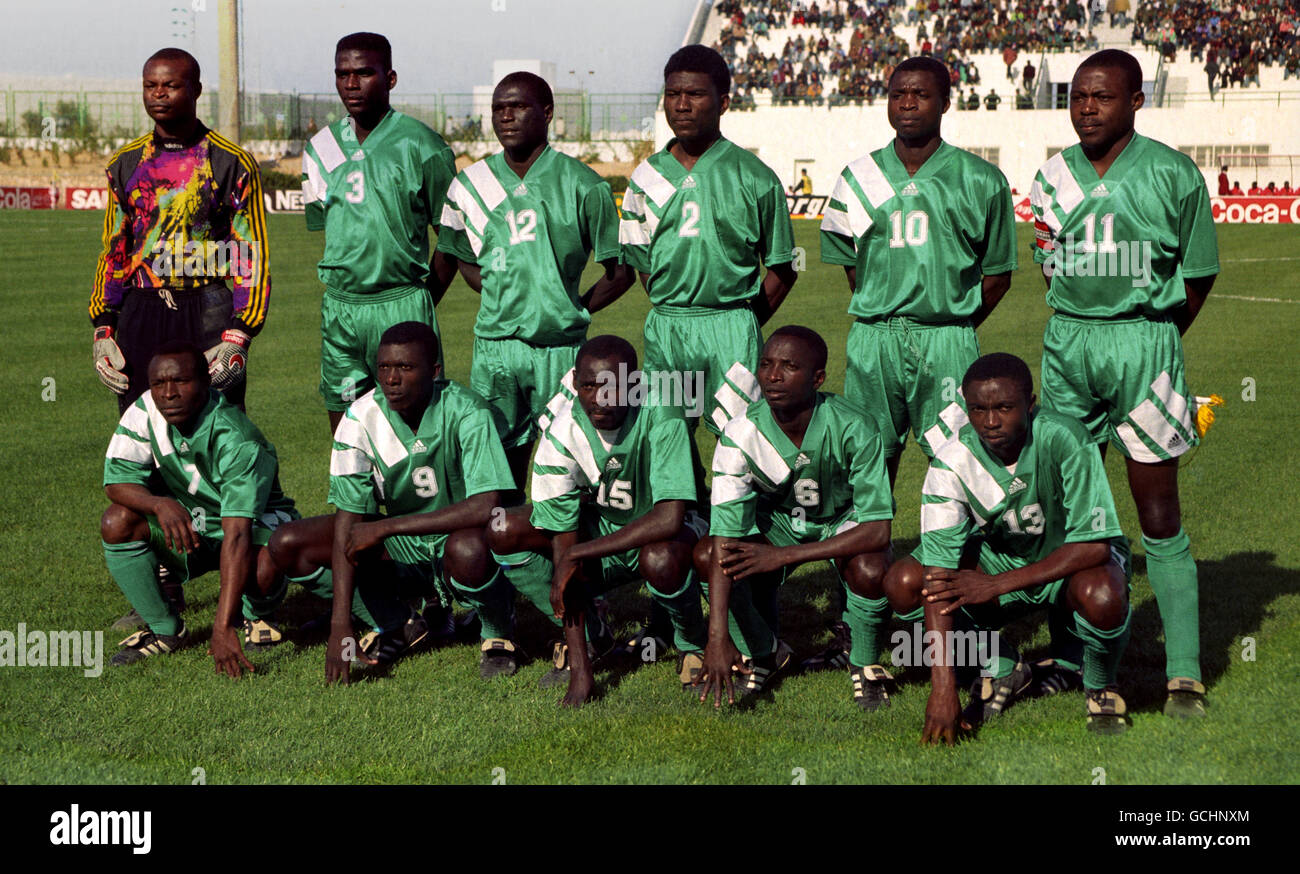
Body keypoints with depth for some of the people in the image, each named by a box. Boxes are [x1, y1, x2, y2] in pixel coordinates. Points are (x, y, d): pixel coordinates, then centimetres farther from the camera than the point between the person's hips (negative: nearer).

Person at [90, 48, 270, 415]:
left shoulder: (233, 163, 0)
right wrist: (103, 329, 7)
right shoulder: (126, 163, 13)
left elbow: (253, 257, -1)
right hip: (141, 314, 4)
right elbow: (113, 251, 18)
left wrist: (238, 339, -11)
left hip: (209, 316, -3)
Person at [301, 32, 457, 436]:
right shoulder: (322, 147, 9)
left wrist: (421, 302, -1)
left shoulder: (419, 145, -6)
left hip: (401, 305, -5)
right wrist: (346, 291, 12)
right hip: (338, 307, 5)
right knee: (343, 428, 7)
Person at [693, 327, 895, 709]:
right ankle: (762, 652, 3)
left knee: (871, 571, -35)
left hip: (844, 521, -2)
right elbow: (725, 537, -30)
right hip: (776, 518, 2)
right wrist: (717, 637, -38)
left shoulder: (853, 429, -32)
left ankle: (864, 664, -2)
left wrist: (784, 555, -35)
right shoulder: (741, 434, -27)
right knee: (705, 555, -25)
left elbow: (878, 529, -31)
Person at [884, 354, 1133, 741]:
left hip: (1072, 560, -3)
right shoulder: (952, 460, -22)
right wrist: (943, 687, -33)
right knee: (903, 583, -20)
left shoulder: (1063, 439, -29)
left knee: (1102, 598, -38)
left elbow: (1095, 545, -29)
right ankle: (1000, 670, 4)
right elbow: (940, 571, -26)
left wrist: (997, 585, -33)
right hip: (998, 555, 3)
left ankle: (1100, 684, -2)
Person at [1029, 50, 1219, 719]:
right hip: (1067, 339, 4)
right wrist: (1085, 334, 11)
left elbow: (1198, 274, 2)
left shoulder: (1172, 175, -6)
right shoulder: (1053, 177, 7)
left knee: (1159, 514, -3)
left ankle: (1184, 672, 1)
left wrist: (1150, 339, 6)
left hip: (1143, 341, -4)